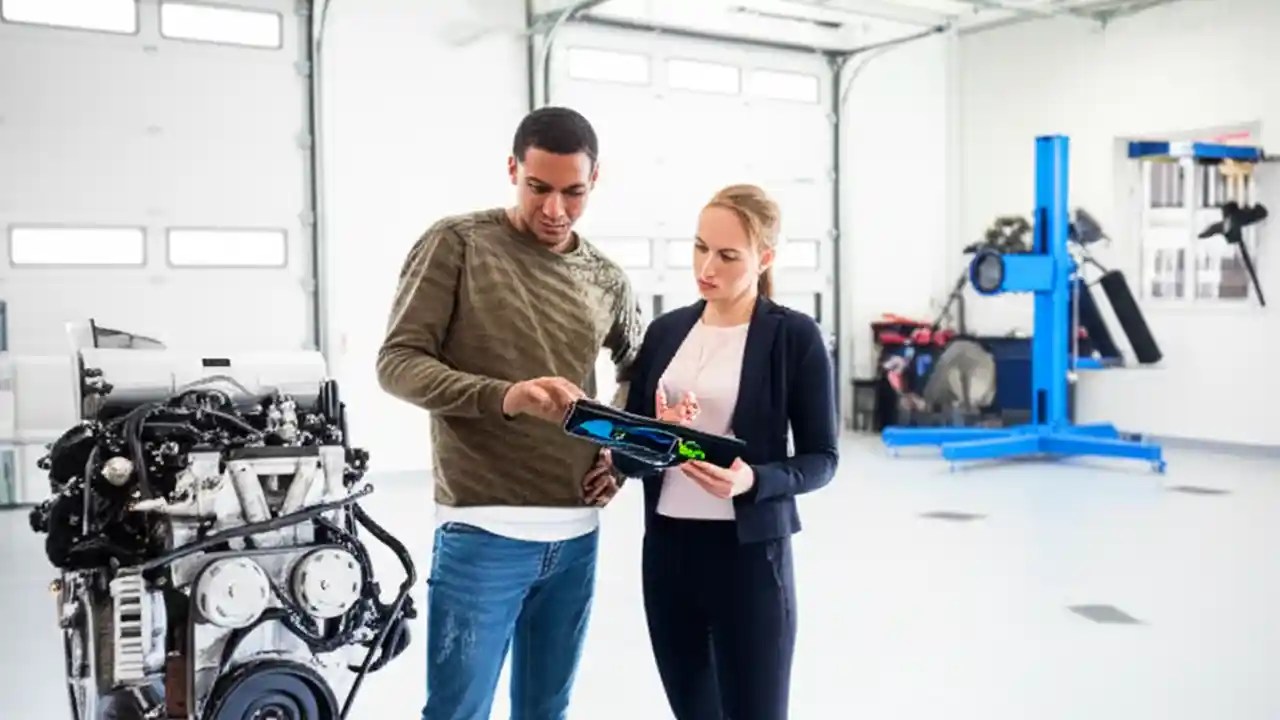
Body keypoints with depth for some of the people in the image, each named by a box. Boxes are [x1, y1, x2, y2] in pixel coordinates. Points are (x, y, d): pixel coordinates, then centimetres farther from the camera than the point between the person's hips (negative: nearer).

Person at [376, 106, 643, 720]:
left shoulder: (607, 281, 9)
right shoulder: (457, 243, -5)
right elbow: (397, 362, -9)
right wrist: (502, 396, -25)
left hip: (576, 534, 5)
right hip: (483, 531, -5)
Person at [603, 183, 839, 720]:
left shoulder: (795, 336, -6)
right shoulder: (665, 331, 7)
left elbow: (821, 459, -5)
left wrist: (753, 480, -23)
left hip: (750, 553, -5)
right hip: (666, 549, 5)